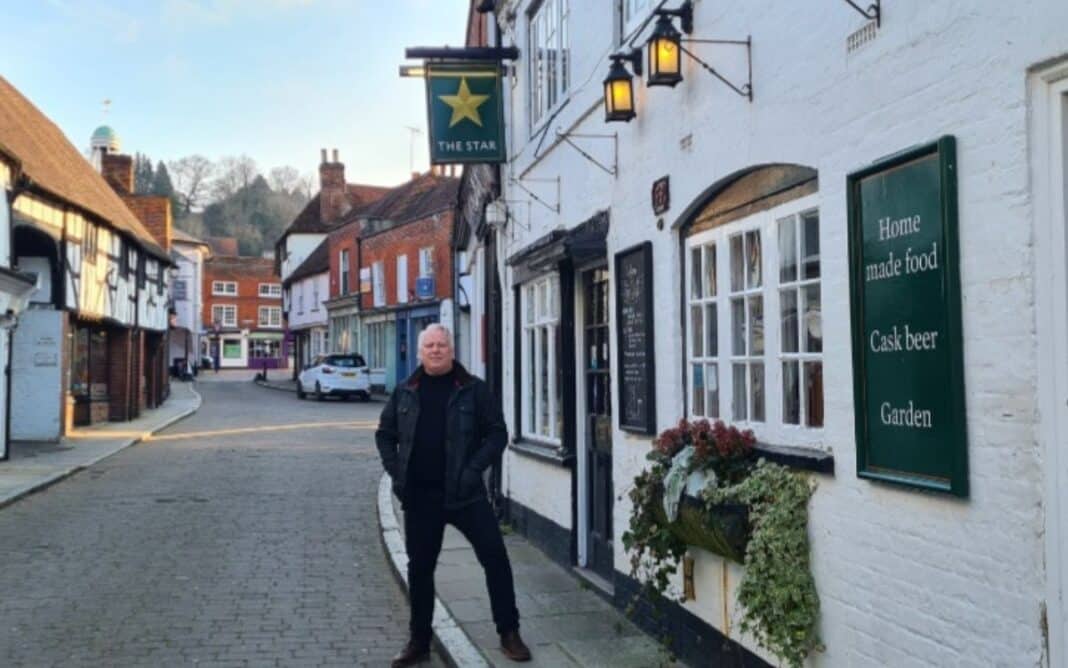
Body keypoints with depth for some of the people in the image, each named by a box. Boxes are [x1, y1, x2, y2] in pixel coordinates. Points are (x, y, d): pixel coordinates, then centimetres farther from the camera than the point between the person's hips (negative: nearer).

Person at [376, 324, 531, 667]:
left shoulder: (473, 389, -2)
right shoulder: (405, 392, 7)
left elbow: (497, 432, -2)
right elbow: (385, 434, 14)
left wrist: (475, 468, -15)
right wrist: (395, 470, 0)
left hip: (464, 492, -2)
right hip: (419, 495, 2)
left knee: (495, 557, -4)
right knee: (419, 567, 10)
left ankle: (509, 633, 11)